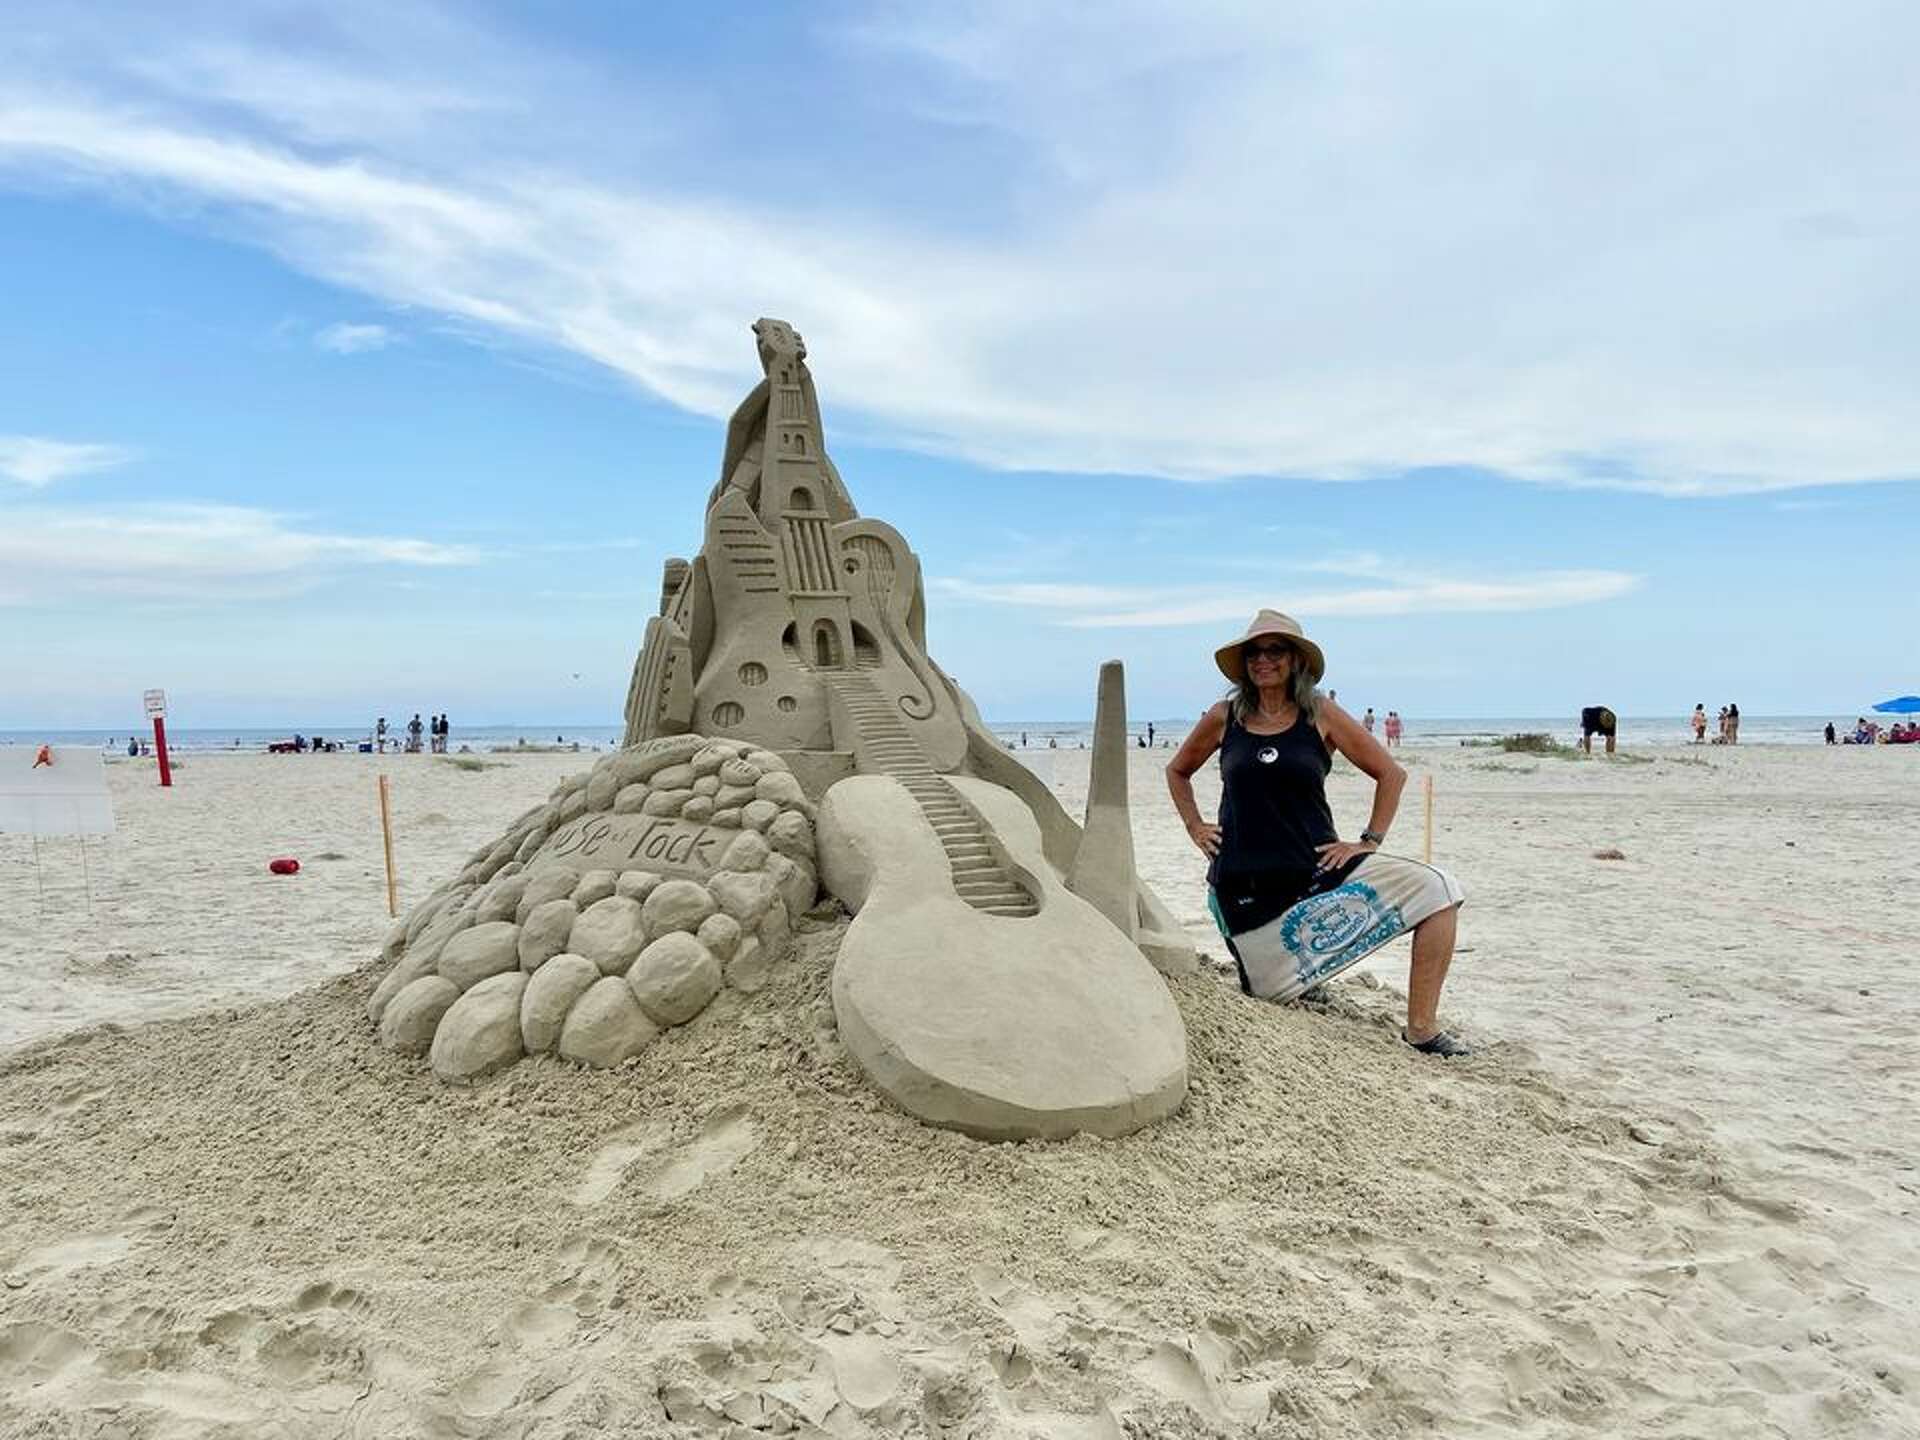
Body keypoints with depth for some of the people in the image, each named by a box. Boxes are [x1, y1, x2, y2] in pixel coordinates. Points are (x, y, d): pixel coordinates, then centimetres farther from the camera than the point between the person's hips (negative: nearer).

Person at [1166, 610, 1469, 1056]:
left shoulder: (1320, 714, -1)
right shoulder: (1224, 717, 2)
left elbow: (1391, 773, 6)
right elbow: (1177, 771, 20)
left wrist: (1370, 842, 0)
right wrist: (1194, 827, 9)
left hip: (1318, 868, 0)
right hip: (1245, 888, 0)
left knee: (1436, 891, -16)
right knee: (1273, 992, 4)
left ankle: (1421, 1029, -8)